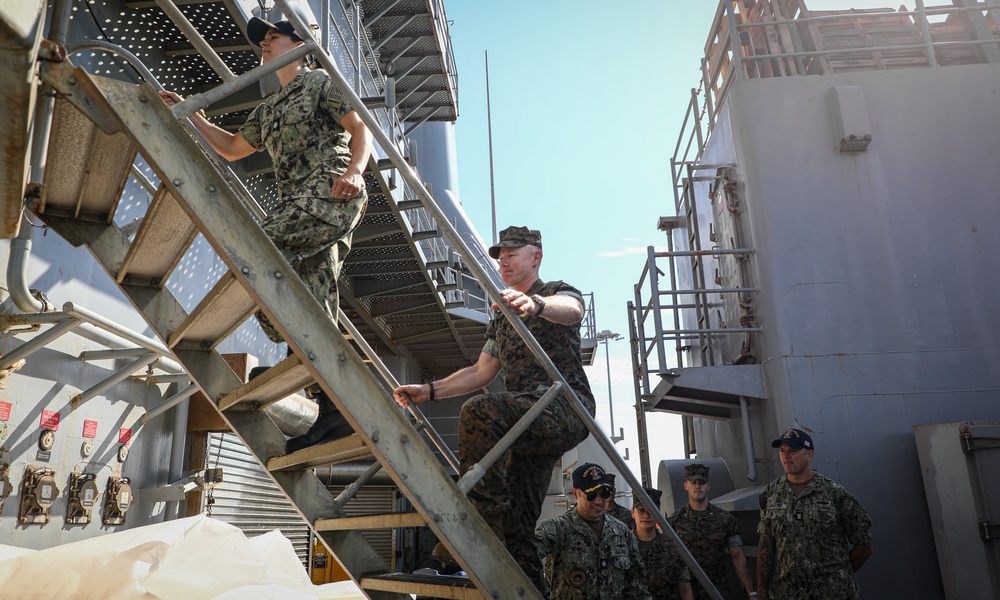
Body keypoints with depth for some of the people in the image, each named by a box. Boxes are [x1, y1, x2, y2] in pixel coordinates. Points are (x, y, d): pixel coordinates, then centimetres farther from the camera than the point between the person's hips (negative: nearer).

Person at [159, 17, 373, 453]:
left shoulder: (321, 82, 10)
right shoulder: (268, 110, 31)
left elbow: (361, 129, -2)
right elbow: (232, 148, 39)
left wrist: (354, 171, -20)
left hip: (331, 194, -8)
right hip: (298, 204, 8)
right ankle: (334, 410, -6)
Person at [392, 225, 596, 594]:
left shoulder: (558, 291, 5)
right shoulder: (501, 320, 27)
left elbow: (572, 311, -21)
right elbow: (481, 372, 25)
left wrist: (536, 304, -44)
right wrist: (430, 390, 13)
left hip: (566, 405, -8)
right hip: (529, 423, 8)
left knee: (479, 412, -32)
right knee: (517, 524, 1)